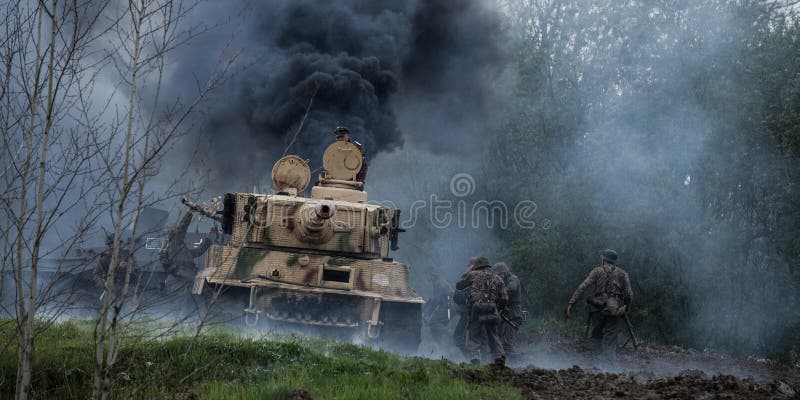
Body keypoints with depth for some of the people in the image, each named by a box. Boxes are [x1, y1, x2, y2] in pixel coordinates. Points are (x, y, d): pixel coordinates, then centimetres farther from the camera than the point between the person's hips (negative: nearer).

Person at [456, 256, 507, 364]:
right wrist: (498, 310, 24)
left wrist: (468, 274, 28)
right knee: (492, 336, 17)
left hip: (476, 309, -3)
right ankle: (499, 356, 5)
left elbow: (458, 286, 17)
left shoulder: (473, 274, 8)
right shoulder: (497, 279, 16)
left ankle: (475, 360, -7)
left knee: (473, 337, 5)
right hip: (491, 311, 3)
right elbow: (504, 298, 10)